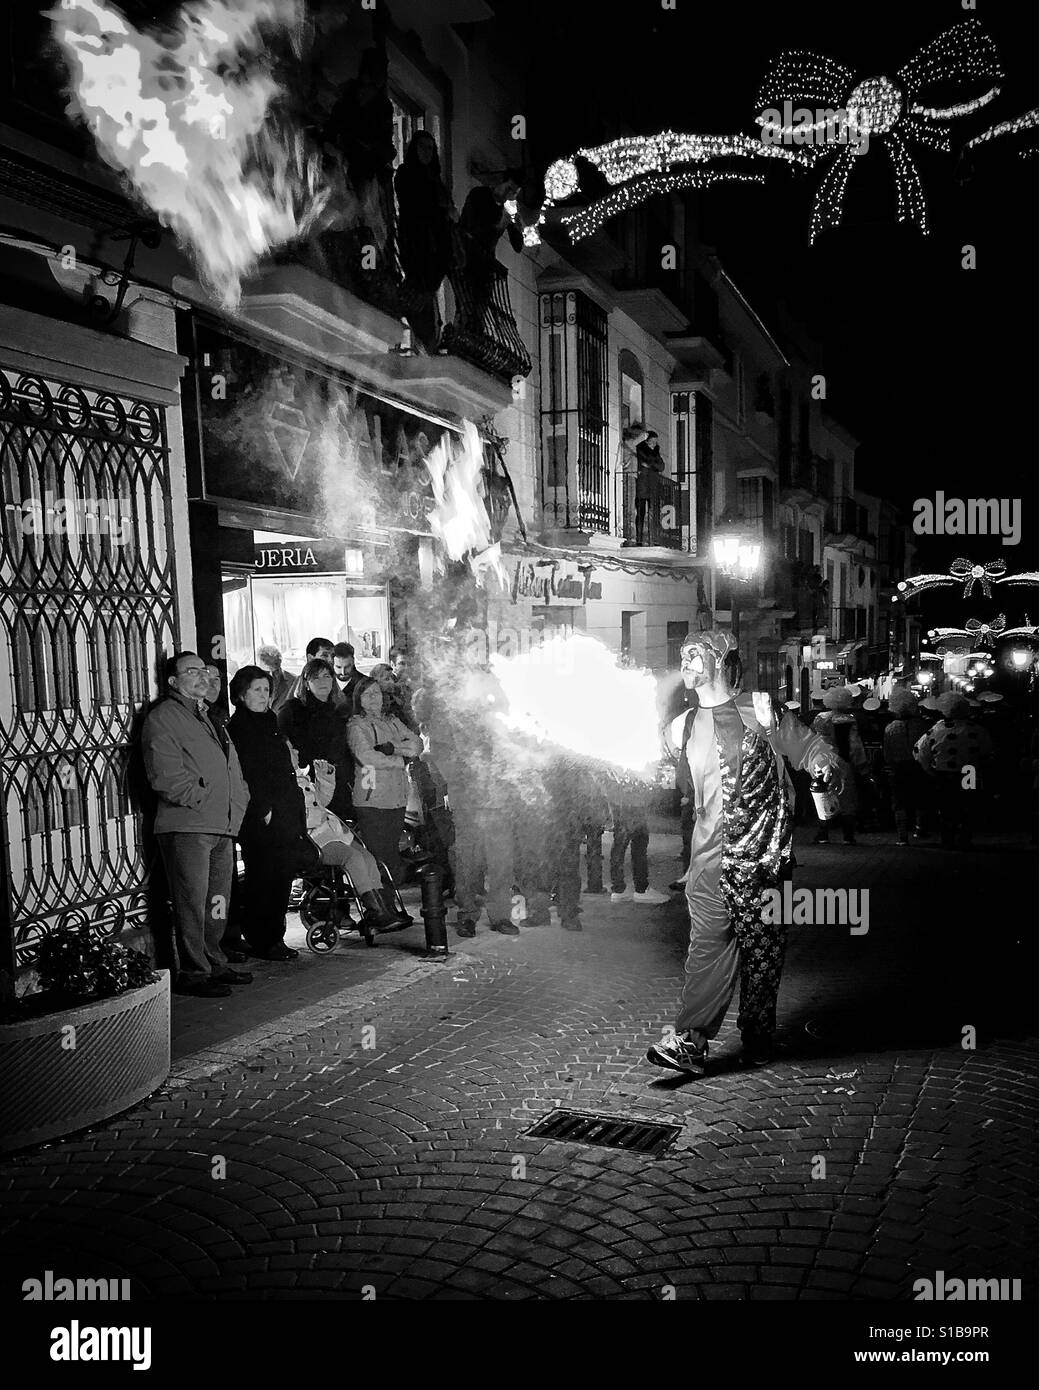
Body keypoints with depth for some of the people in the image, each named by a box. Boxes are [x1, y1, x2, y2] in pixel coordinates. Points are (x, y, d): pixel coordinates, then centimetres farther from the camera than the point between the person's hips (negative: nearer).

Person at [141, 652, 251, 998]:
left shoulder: (210, 719, 24)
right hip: (187, 826, -8)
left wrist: (239, 800, 9)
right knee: (192, 903, -5)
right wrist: (201, 799, -14)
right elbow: (165, 776, -14)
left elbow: (233, 769, 25)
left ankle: (215, 965, 24)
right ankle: (192, 974, 2)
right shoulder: (162, 718, -4)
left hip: (223, 827, 8)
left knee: (218, 902, 13)